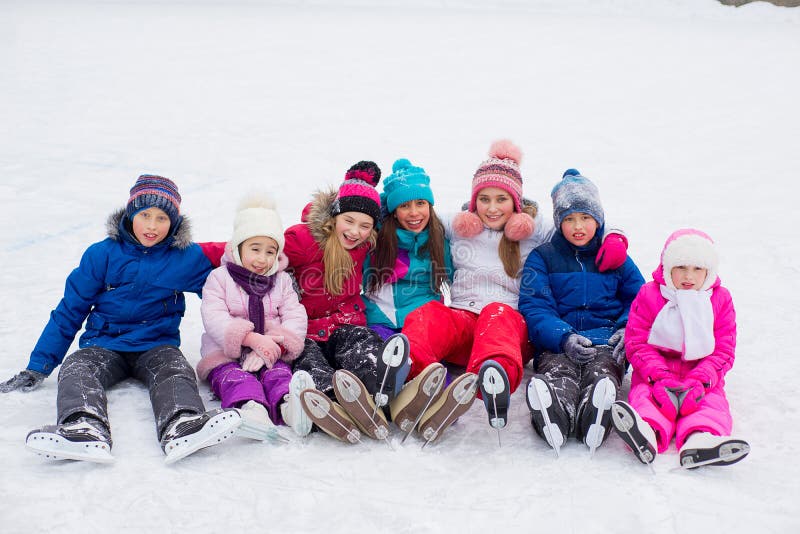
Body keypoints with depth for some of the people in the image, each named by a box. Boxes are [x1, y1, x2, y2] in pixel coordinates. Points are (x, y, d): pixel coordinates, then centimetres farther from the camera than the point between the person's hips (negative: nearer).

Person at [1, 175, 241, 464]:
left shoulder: (188, 258, 4)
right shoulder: (102, 254, 4)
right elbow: (69, 310, 9)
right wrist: (38, 367, 6)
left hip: (156, 346, -1)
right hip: (104, 345, 1)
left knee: (176, 370, -33)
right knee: (76, 368, -30)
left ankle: (182, 427, -63)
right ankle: (86, 431, -59)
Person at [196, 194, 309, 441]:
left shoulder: (282, 281, 17)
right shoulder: (219, 278, 7)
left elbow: (296, 318, 4)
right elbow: (214, 318, -9)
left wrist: (277, 343, -19)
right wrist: (253, 339, -24)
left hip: (271, 355, 2)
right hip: (226, 355, -2)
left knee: (279, 372, -30)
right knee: (234, 377, -33)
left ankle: (288, 404, -62)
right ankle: (250, 408, -64)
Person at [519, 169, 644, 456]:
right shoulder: (541, 258, 16)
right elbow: (533, 308, 3)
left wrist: (627, 329, -3)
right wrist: (563, 338, -17)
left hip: (606, 343, 2)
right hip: (557, 343, -1)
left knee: (602, 370, -34)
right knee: (557, 369, -36)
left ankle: (593, 416, -65)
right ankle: (553, 417, -67)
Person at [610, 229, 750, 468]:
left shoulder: (720, 300, 6)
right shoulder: (650, 294, 2)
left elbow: (724, 352, 0)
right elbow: (637, 343, -5)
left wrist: (699, 381, -20)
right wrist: (660, 377, -22)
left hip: (701, 374, 1)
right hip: (656, 370, -1)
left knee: (714, 403, -28)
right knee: (644, 394, -31)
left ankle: (699, 441, -58)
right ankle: (647, 433, -62)